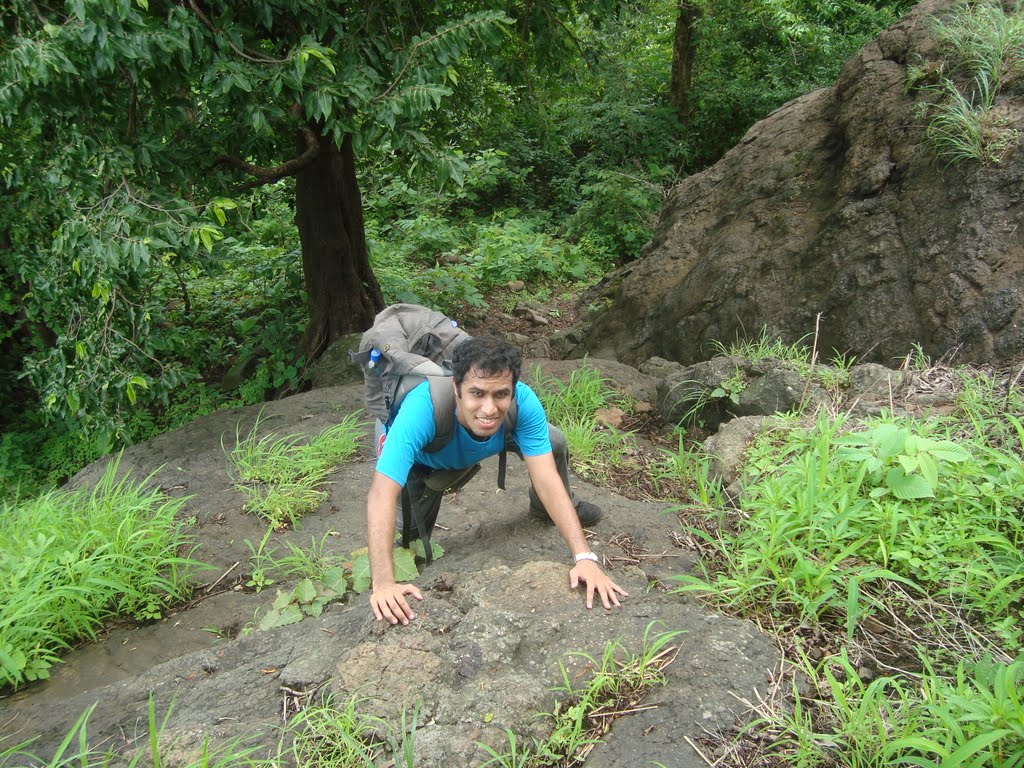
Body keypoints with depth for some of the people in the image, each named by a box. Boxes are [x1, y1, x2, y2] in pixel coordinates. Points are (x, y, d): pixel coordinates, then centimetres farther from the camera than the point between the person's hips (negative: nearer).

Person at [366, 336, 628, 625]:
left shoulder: (523, 402, -37)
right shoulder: (422, 408, -47)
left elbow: (548, 481, -36)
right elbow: (382, 494, -52)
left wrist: (585, 557, -44)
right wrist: (383, 584, -60)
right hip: (422, 457, -2)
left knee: (553, 441, -8)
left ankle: (543, 508, 24)